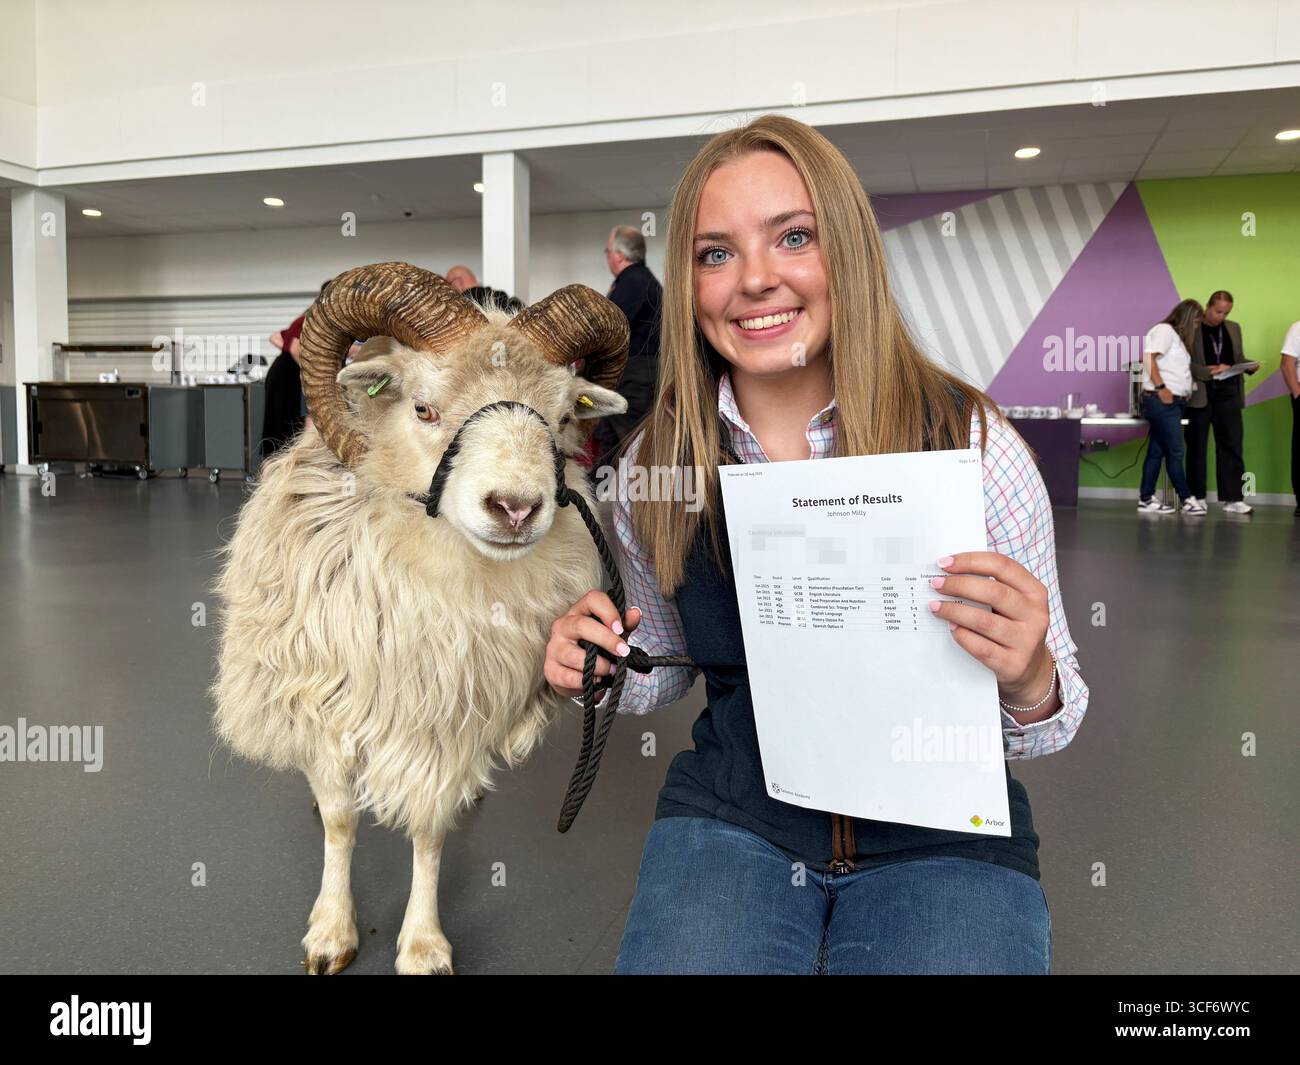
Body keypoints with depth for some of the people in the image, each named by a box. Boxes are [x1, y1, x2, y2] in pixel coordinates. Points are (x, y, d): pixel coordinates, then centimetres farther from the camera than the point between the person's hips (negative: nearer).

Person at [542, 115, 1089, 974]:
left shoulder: (970, 443, -13)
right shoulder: (658, 462, -6)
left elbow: (1050, 717, -4)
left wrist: (1029, 687, -26)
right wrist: (603, 673, -11)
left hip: (941, 841, 0)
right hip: (732, 818, 1)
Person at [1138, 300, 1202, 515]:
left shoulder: (1176, 336, 23)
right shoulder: (1164, 330, -6)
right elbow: (1149, 357, -18)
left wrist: (1186, 390, 9)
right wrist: (1161, 387, -22)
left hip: (1173, 402, 10)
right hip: (1162, 400, -10)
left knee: (1157, 450, 8)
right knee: (1175, 452, -5)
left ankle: (1146, 499, 10)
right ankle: (1186, 499, 0)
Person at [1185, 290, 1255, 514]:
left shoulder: (1234, 328, 14)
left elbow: (1239, 358, 20)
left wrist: (1250, 366, -1)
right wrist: (1210, 371, -20)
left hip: (1228, 394, 4)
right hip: (1199, 395, -4)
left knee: (1231, 445, 1)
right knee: (1197, 447, 3)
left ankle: (1232, 498, 4)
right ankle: (1197, 497, 10)